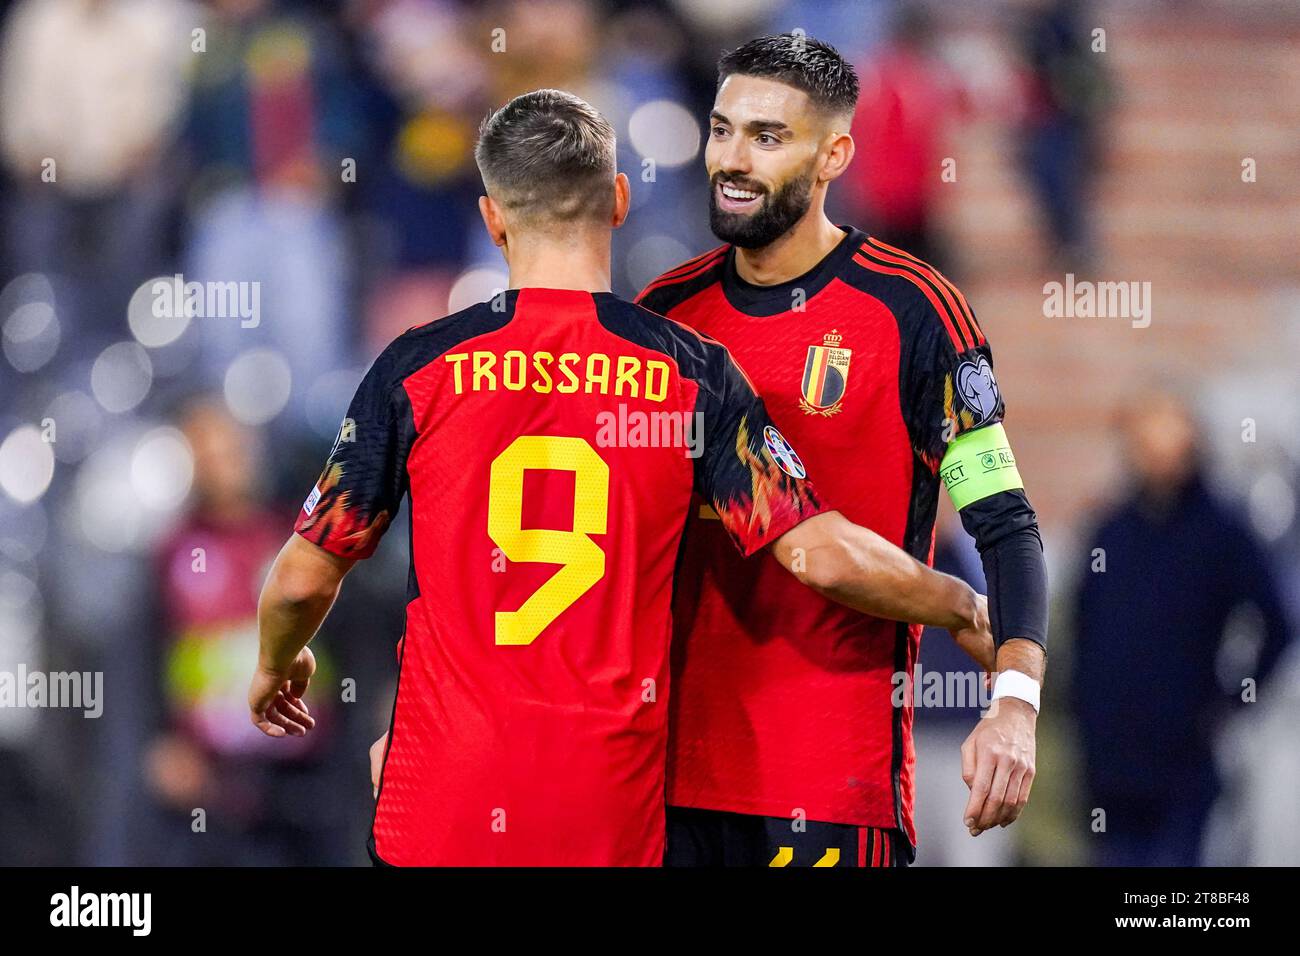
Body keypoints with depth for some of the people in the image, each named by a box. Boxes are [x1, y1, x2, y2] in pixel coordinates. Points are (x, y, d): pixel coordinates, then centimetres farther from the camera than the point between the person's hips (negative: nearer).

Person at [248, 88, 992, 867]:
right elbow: (821, 554, -7)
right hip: (614, 819, 1)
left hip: (443, 812, 0)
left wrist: (276, 666, 27)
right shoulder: (692, 374, -3)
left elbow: (304, 577, 4)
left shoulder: (417, 369, -2)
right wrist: (964, 610, 11)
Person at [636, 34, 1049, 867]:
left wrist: (1016, 703, -23)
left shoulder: (913, 312, -6)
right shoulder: (666, 308, 8)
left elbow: (1005, 526, -7)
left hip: (837, 768, -4)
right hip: (670, 758, 4)